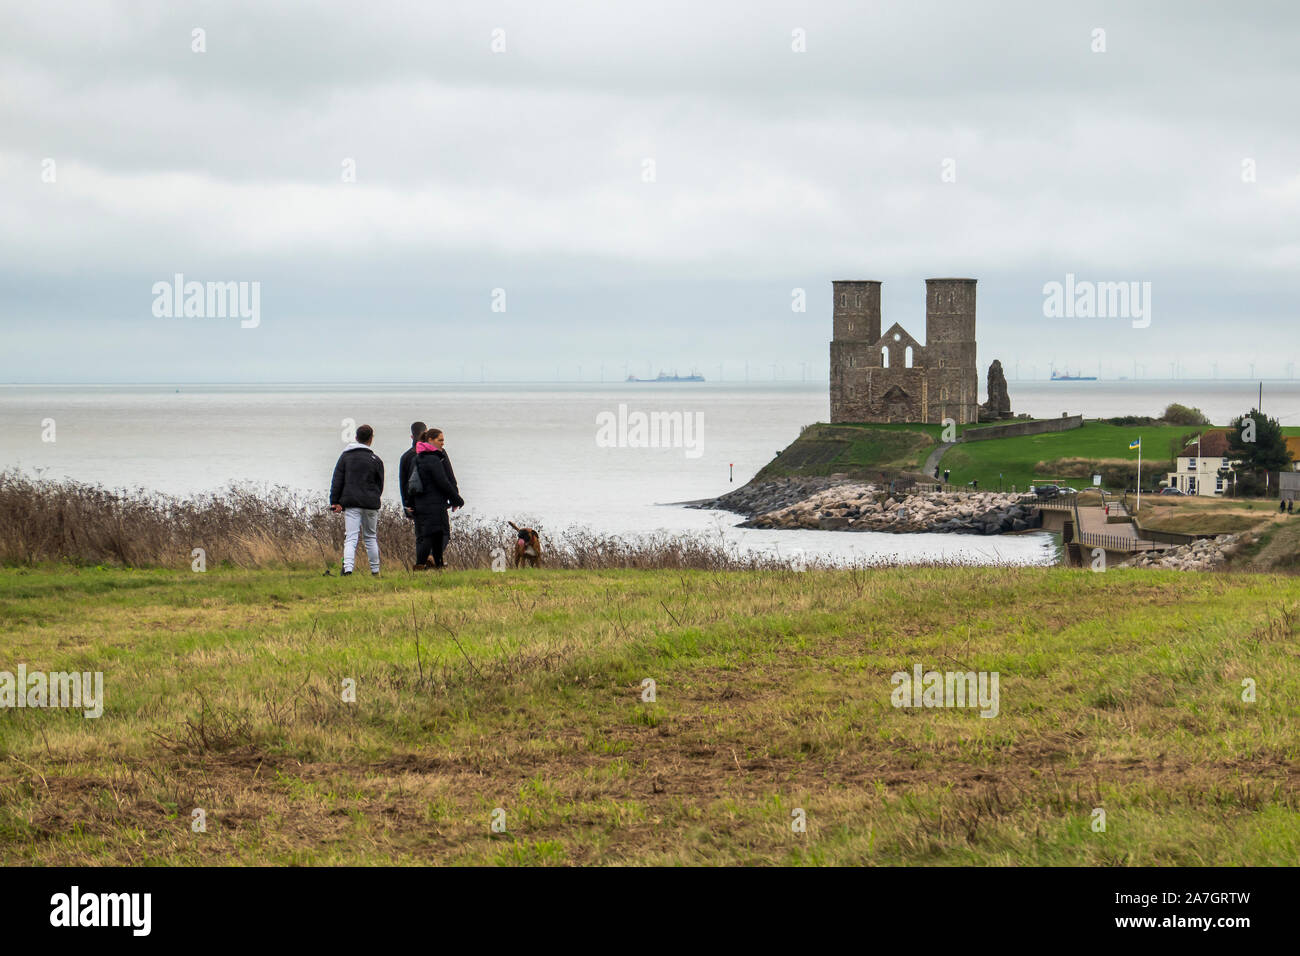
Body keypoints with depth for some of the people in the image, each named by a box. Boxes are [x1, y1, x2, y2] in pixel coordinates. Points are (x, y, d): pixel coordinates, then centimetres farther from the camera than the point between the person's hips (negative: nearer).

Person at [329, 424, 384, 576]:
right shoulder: (375, 459, 1)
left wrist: (335, 501, 1)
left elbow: (337, 481, 1)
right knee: (371, 537, 14)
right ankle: (375, 570, 19)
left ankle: (347, 568, -26)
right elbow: (380, 485, 7)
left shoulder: (345, 456, 5)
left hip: (350, 503, 0)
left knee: (350, 538, -6)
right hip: (370, 504, 0)